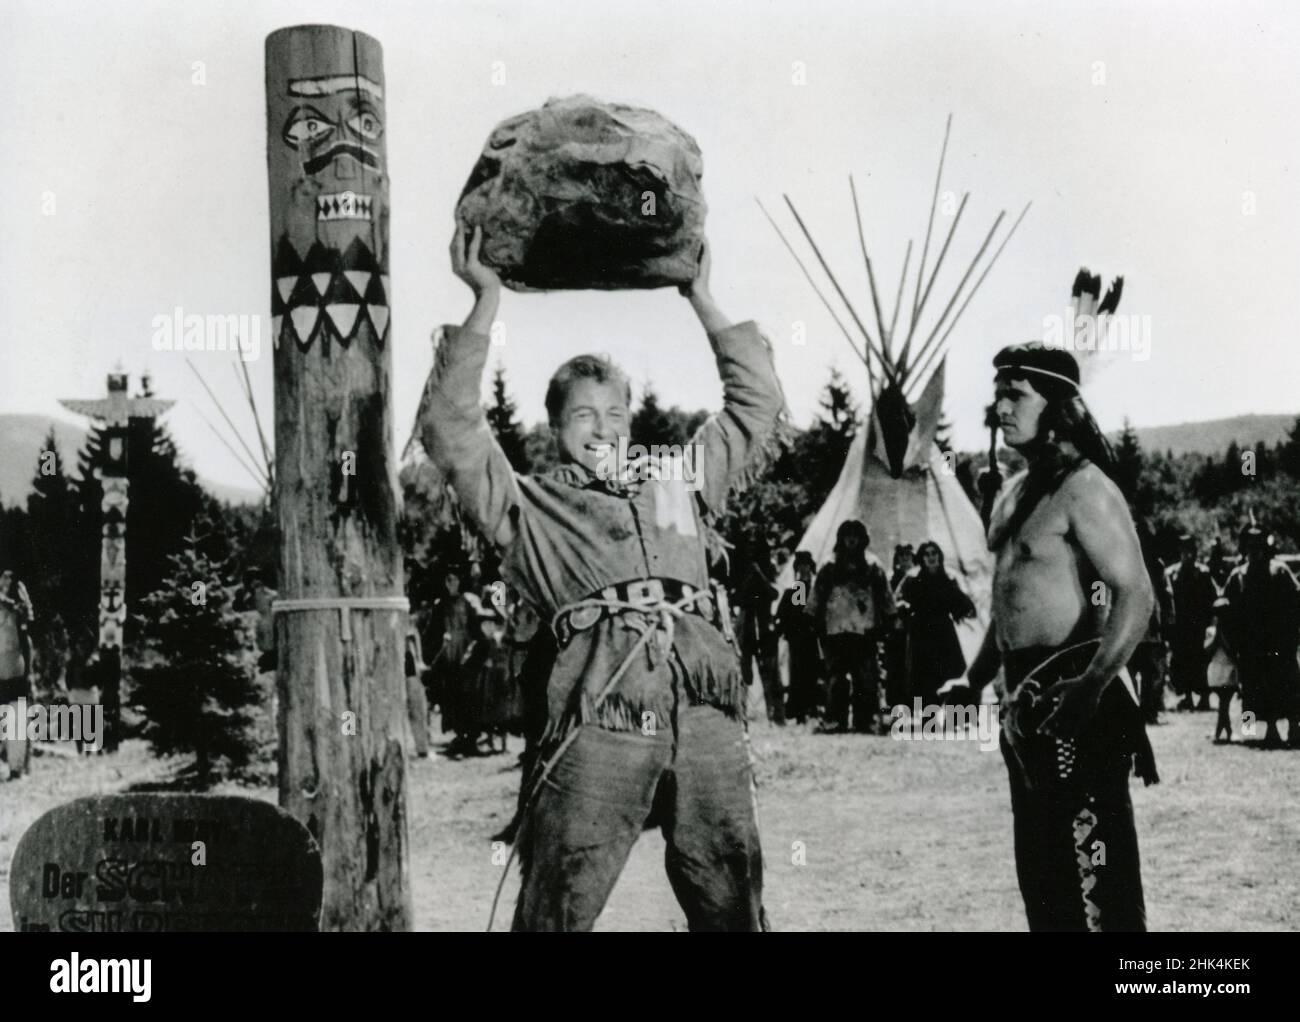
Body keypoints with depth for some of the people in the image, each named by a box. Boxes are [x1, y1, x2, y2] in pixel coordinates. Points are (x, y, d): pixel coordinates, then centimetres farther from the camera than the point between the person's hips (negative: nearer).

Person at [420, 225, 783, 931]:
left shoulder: (678, 482, 29)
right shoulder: (531, 505, 19)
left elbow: (757, 404, 34)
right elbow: (451, 428, 7)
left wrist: (701, 300, 31)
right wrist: (486, 304, 6)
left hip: (706, 709, 3)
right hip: (600, 716, -3)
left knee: (731, 908, 4)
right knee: (559, 907, -8)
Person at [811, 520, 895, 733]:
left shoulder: (873, 568, 9)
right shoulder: (829, 570, 10)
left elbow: (886, 599, 10)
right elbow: (817, 601, 11)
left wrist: (884, 624, 3)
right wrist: (819, 627, 5)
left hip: (865, 631, 0)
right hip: (836, 631, 1)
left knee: (866, 680, -3)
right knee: (837, 679, -3)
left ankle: (866, 721, 1)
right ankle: (836, 721, -1)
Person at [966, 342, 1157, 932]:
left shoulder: (1083, 488, -12)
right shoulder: (1013, 493, 16)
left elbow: (1136, 596, -21)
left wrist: (1092, 685, -32)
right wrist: (972, 683, 22)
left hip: (1074, 699, -9)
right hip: (1025, 697, 9)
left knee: (1091, 861, -8)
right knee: (1040, 861, 15)